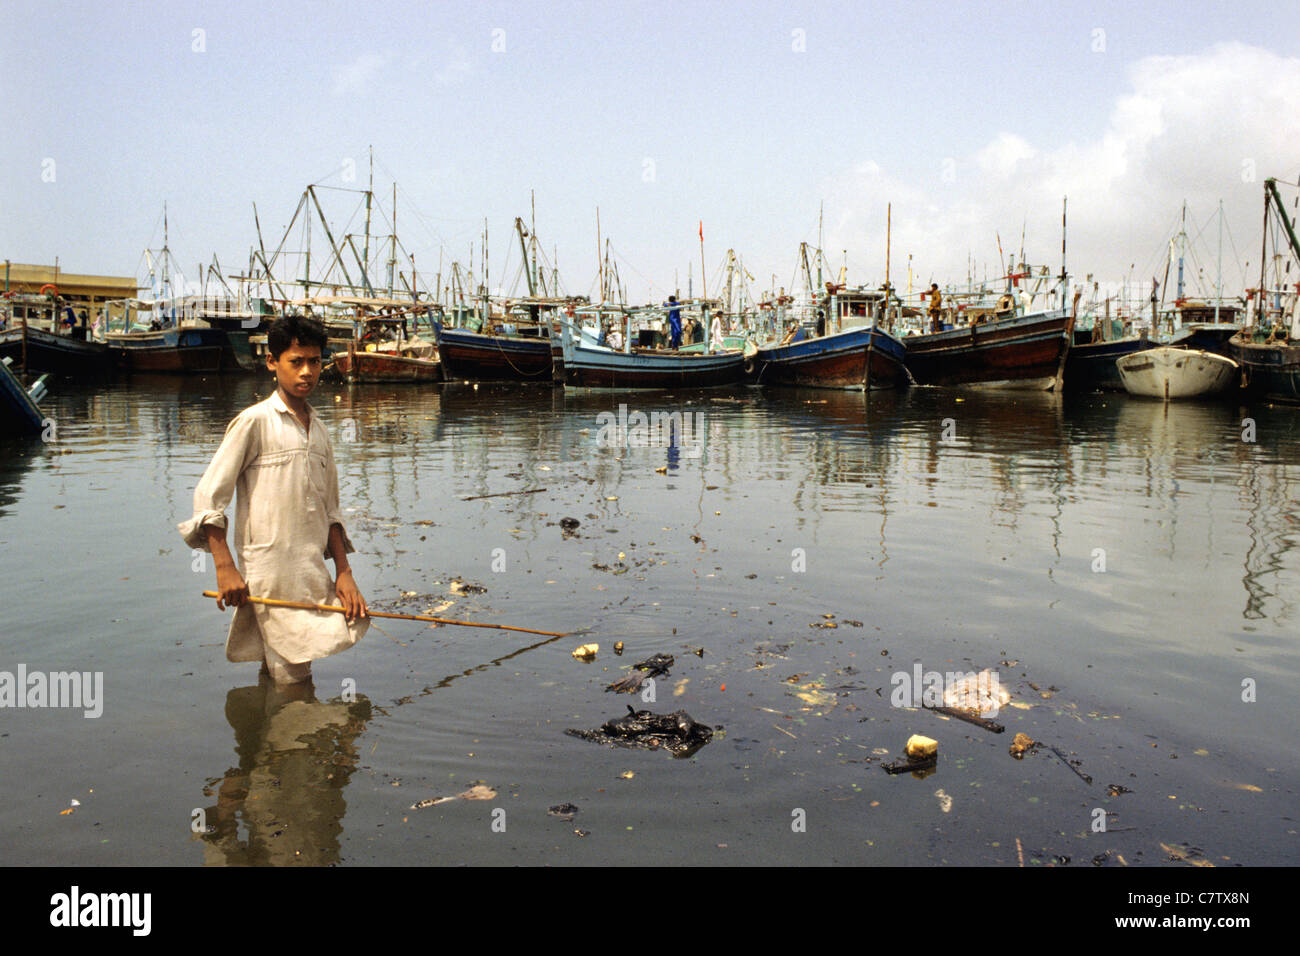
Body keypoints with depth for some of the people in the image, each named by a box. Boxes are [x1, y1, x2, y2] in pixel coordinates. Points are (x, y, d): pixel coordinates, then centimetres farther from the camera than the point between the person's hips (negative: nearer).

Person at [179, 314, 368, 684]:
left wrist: (343, 570, 9)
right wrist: (225, 568, -14)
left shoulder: (318, 429, 14)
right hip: (270, 579, -6)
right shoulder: (254, 421, -5)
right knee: (290, 682, -5)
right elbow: (208, 495, -7)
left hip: (314, 578, 6)